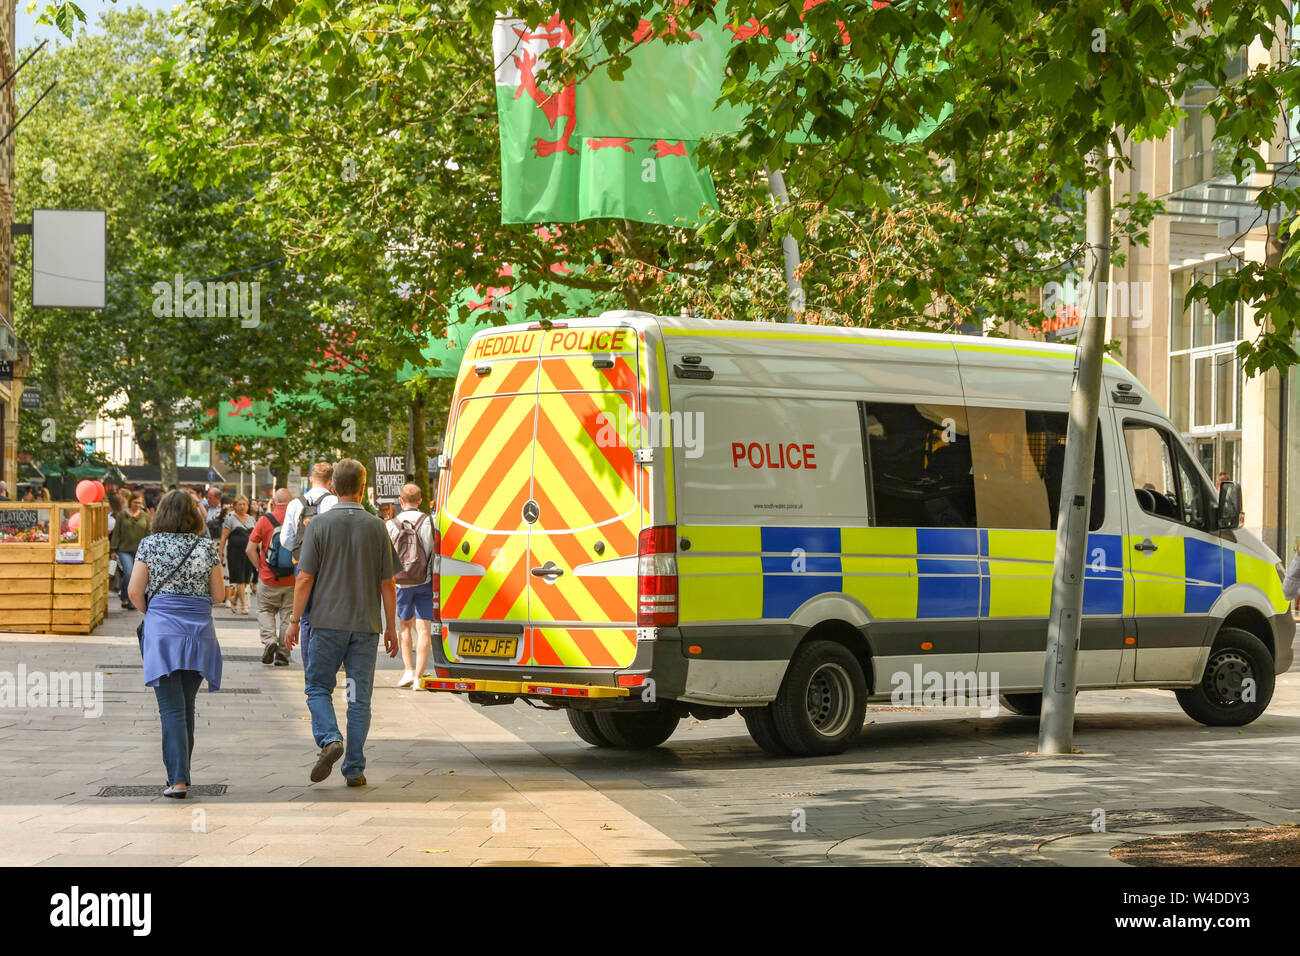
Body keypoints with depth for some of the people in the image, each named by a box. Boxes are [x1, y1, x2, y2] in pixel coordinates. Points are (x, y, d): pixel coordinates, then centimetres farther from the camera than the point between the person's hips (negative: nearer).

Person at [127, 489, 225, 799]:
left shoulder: (150, 544, -1)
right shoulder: (207, 546, 3)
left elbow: (135, 592, -2)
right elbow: (218, 594, 6)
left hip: (162, 629, -2)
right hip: (199, 631, 2)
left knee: (172, 708, -4)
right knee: (187, 705, 15)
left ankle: (178, 779, -14)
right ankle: (180, 772, 23)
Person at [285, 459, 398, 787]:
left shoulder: (319, 525, -4)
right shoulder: (376, 527, 1)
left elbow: (305, 578, -6)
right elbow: (387, 584, 2)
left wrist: (294, 621, 2)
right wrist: (390, 626, 11)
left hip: (328, 622, -1)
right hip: (366, 625, 1)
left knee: (318, 686, 12)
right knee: (359, 697, 6)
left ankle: (329, 739, -13)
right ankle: (354, 769, 7)